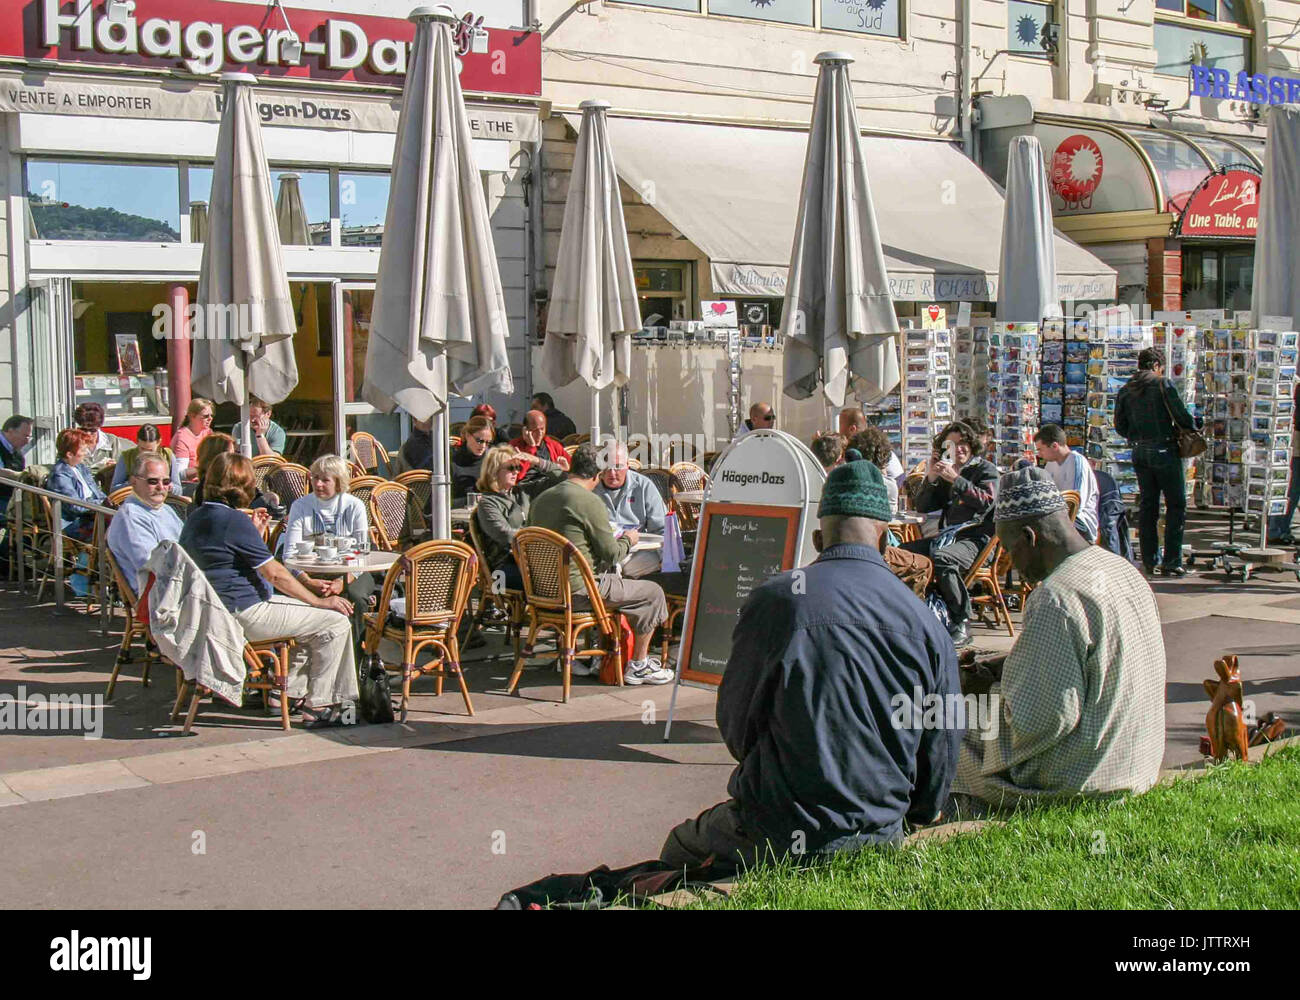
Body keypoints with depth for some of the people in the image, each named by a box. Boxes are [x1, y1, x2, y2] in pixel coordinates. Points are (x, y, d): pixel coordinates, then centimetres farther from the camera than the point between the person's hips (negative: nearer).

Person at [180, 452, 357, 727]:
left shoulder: (195, 518, 10)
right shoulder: (234, 520, -19)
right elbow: (275, 573, -17)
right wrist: (319, 601, -9)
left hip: (220, 609, 11)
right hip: (246, 614, -11)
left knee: (317, 615, 21)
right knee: (336, 622, -8)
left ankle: (293, 693, 20)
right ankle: (318, 705, 0)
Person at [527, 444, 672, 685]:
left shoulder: (540, 500, 8)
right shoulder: (590, 503, -16)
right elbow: (612, 554, -13)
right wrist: (628, 540, 9)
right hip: (579, 590, -9)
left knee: (610, 577, 34)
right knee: (652, 593, 5)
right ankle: (639, 666, 12)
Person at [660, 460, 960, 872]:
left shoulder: (773, 599, -10)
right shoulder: (927, 624, -4)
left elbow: (734, 721, 1)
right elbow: (941, 761, 5)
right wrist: (904, 814, 25)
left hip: (779, 835, -3)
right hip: (881, 835, 3)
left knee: (680, 843, 25)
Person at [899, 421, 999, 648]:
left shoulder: (985, 469, 5)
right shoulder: (946, 472, 22)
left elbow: (986, 501, -14)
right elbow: (922, 506, 17)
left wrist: (956, 479, -17)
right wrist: (930, 477, 3)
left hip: (976, 539, -7)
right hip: (948, 535, 7)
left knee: (941, 558, -37)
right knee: (902, 551, -12)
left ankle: (960, 625, -30)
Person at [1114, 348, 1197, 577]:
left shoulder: (1125, 390, 9)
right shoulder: (1163, 384, -6)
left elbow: (1120, 425, 8)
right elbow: (1180, 415, -10)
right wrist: (1193, 429, 8)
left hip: (1139, 453, 6)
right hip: (1164, 450, -5)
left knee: (1147, 506, 11)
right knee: (1176, 505, 1)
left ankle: (1149, 562, 12)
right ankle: (1171, 562, -4)